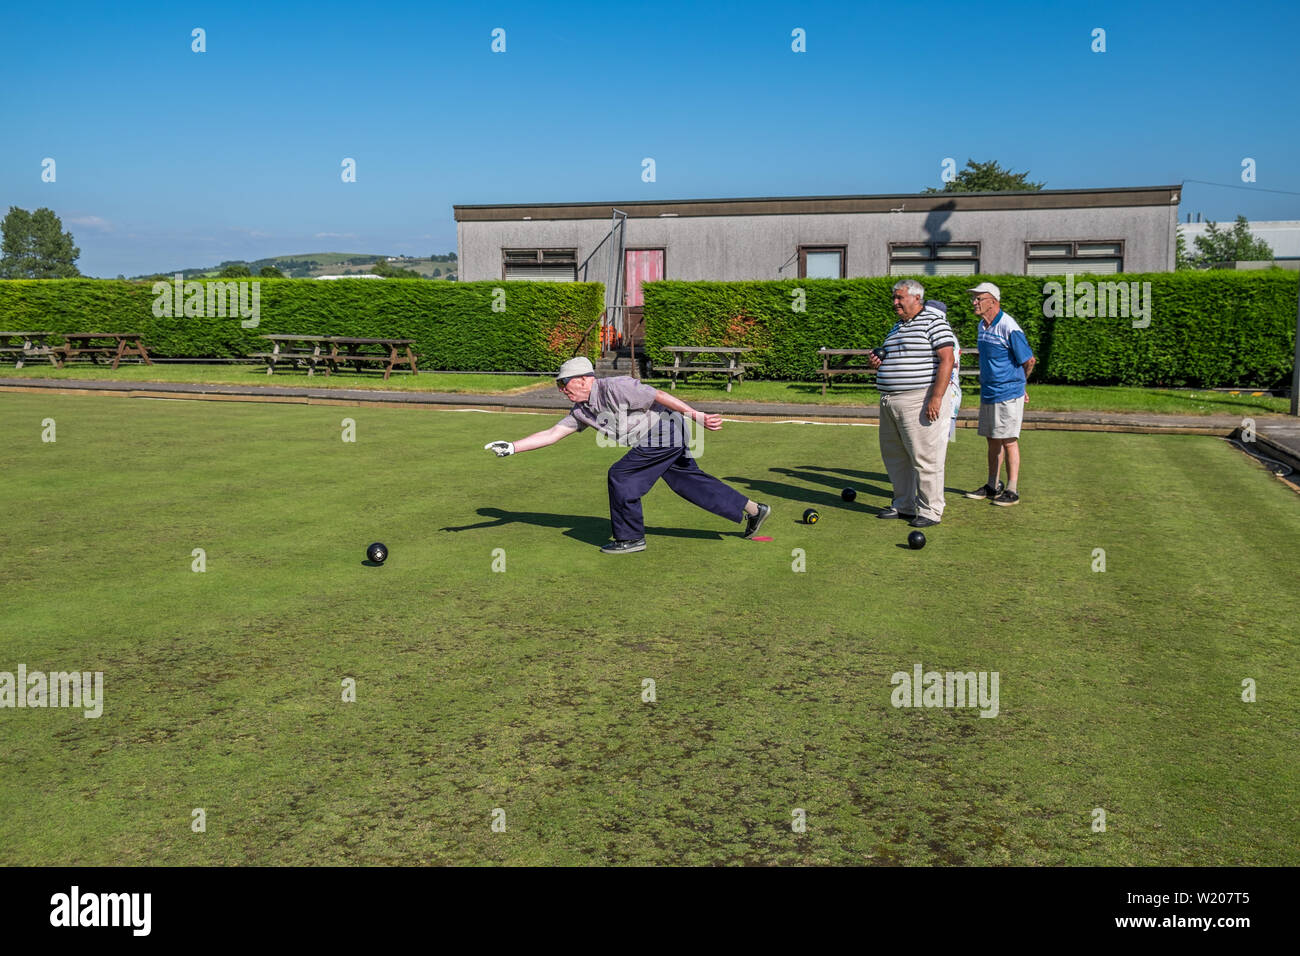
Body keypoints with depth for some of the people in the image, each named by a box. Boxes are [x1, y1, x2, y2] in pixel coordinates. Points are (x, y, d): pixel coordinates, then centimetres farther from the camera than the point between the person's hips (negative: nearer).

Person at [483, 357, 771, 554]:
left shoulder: (614, 388, -20)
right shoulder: (581, 411, 6)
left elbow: (659, 396, -21)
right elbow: (552, 433, 7)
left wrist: (697, 416, -23)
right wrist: (512, 447, -2)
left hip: (665, 429, -9)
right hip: (662, 439, 9)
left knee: (621, 475, -9)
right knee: (688, 481, 14)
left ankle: (631, 538, 4)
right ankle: (753, 510, 24)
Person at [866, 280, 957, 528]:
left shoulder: (934, 322, -7)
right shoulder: (897, 327, 20)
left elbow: (947, 361, -14)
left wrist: (936, 398, -21)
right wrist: (875, 362, 7)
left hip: (921, 402, -9)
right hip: (890, 402, 9)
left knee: (925, 458, -5)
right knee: (895, 456, 13)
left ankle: (931, 511, 3)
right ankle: (904, 505, 24)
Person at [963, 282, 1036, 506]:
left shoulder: (1009, 328, -16)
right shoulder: (982, 326, 10)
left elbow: (1029, 361, -9)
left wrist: (1016, 383, 7)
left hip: (1008, 394, -8)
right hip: (988, 393, 8)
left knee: (1008, 440, -4)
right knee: (993, 440, 14)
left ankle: (1012, 490, 3)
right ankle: (993, 486, 23)